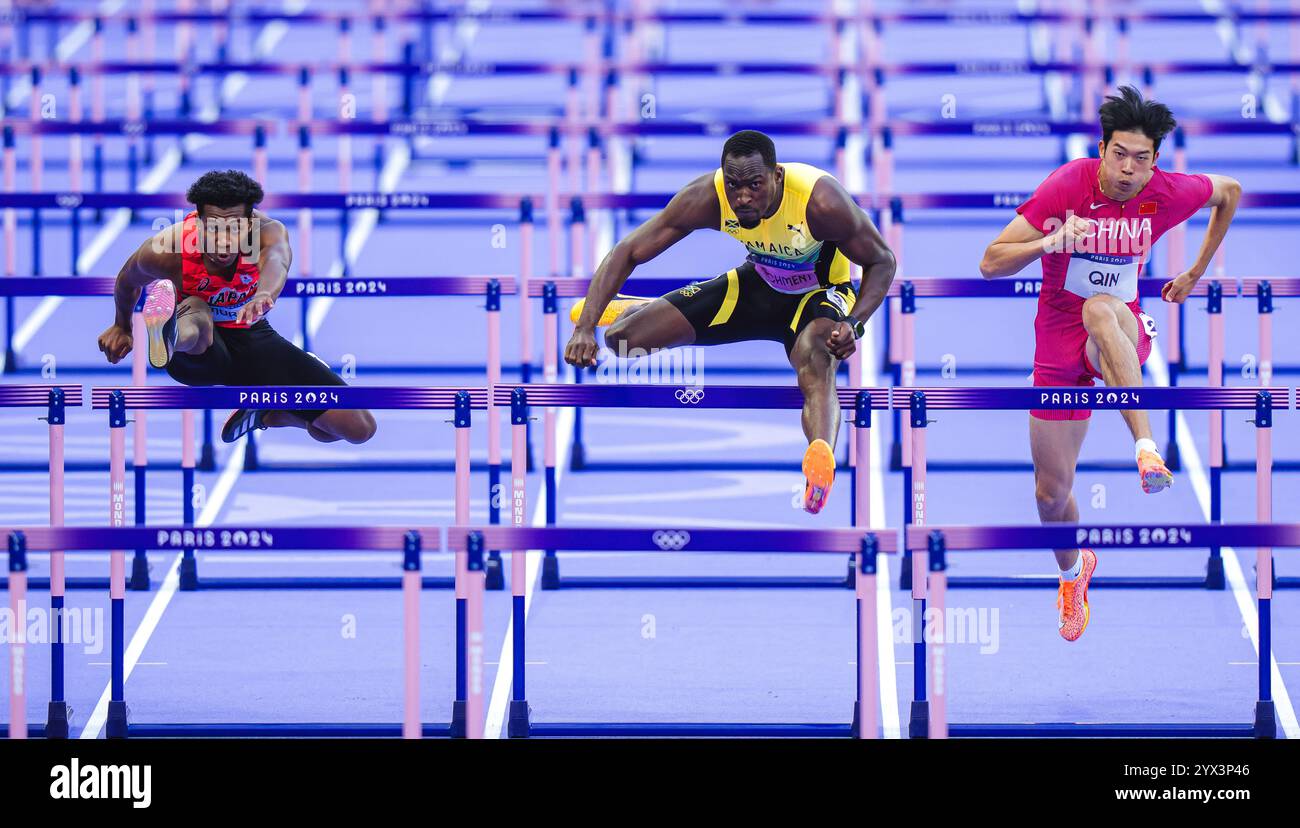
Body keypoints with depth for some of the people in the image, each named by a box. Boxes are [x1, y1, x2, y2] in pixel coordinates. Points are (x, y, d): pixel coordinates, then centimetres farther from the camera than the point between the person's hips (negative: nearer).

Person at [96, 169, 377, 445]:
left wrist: (264, 295, -80)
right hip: (195, 351, -3)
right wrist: (121, 327, 20)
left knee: (360, 427, -6)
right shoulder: (166, 250, -27)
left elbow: (276, 259, -55)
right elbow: (128, 280, -2)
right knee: (197, 312, -43)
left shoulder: (268, 232, -29)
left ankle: (266, 414, 19)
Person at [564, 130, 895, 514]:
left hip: (819, 293, -4)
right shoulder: (706, 198, -25)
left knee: (817, 366, -41)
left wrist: (853, 324, -34)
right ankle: (634, 309, 37)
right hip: (757, 284, 4)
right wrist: (585, 327, -29)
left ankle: (822, 455, -68)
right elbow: (627, 252, -18)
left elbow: (882, 262, -18)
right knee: (623, 337, -2)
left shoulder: (822, 201, -34)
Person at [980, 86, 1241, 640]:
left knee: (1100, 309, -40)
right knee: (1051, 492, 4)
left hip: (1125, 339, -1)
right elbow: (990, 264, -18)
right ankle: (1073, 571, 38)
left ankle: (1146, 448, -52)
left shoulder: (1165, 194, -10)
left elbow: (1229, 191, 14)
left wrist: (1195, 274, 15)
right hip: (1060, 347, 1)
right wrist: (1050, 242, -35)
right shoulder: (1066, 186, -16)